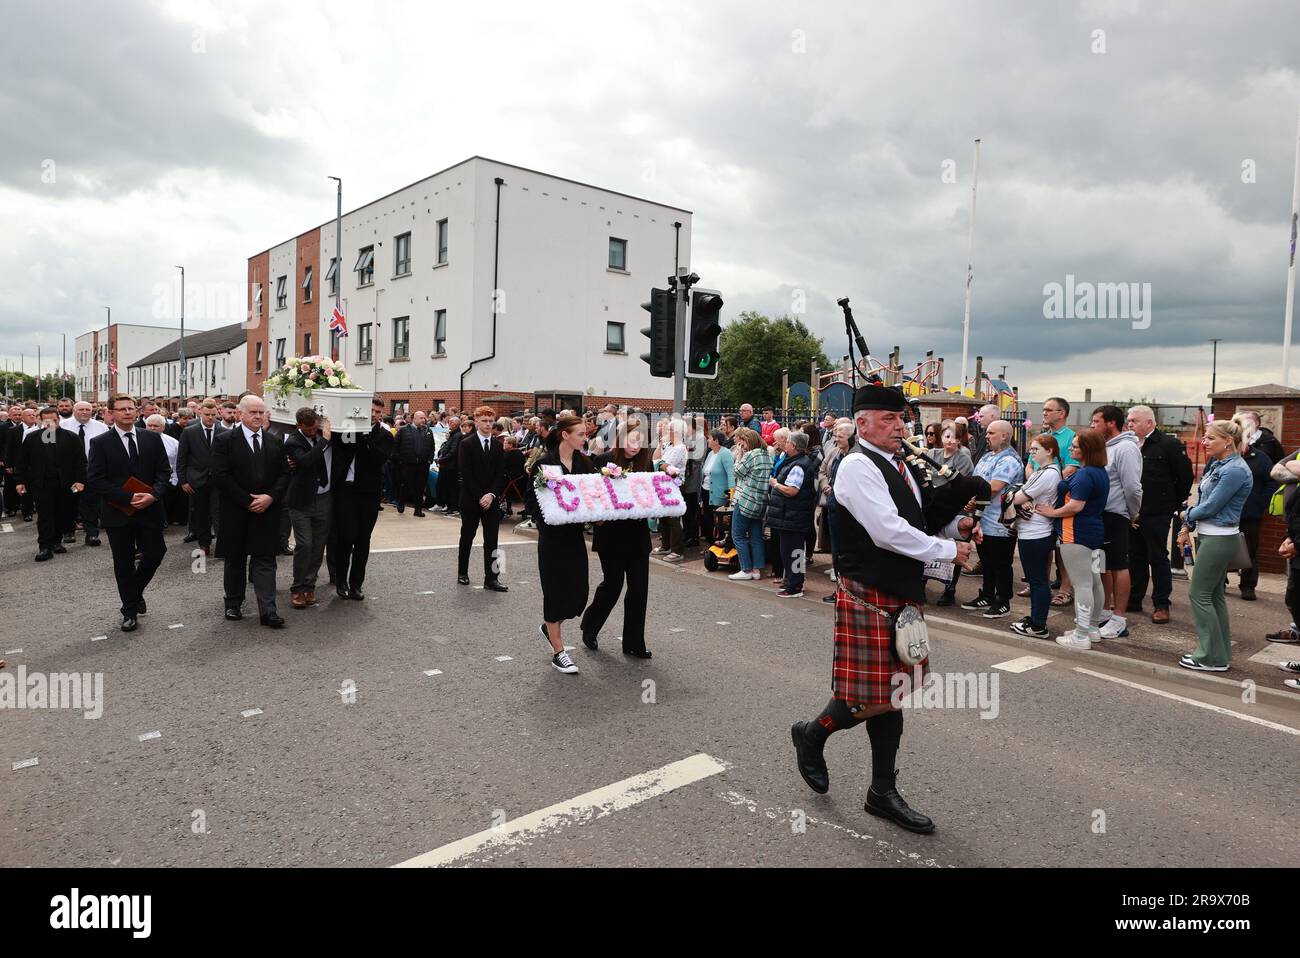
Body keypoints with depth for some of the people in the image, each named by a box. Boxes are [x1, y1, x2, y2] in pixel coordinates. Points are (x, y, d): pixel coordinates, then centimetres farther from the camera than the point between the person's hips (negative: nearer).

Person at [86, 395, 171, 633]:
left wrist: (154, 494, -14)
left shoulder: (152, 438, 4)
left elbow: (164, 471, 4)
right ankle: (130, 611, 22)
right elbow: (95, 479, -8)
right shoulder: (100, 443, -3)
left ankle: (135, 591, 32)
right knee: (123, 564, 7)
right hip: (118, 513, -2)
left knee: (155, 555, 1)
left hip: (149, 510, 2)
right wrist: (128, 498, -16)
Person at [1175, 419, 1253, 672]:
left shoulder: (1235, 470, -18)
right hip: (1208, 535, 9)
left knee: (1199, 595, -4)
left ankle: (1213, 658, 4)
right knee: (1213, 595, 14)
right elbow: (1203, 500, 15)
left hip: (1219, 539, -9)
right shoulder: (1216, 465, 10)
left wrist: (1187, 516, 0)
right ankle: (1220, 652, 23)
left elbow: (1210, 506, -18)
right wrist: (1187, 527, 6)